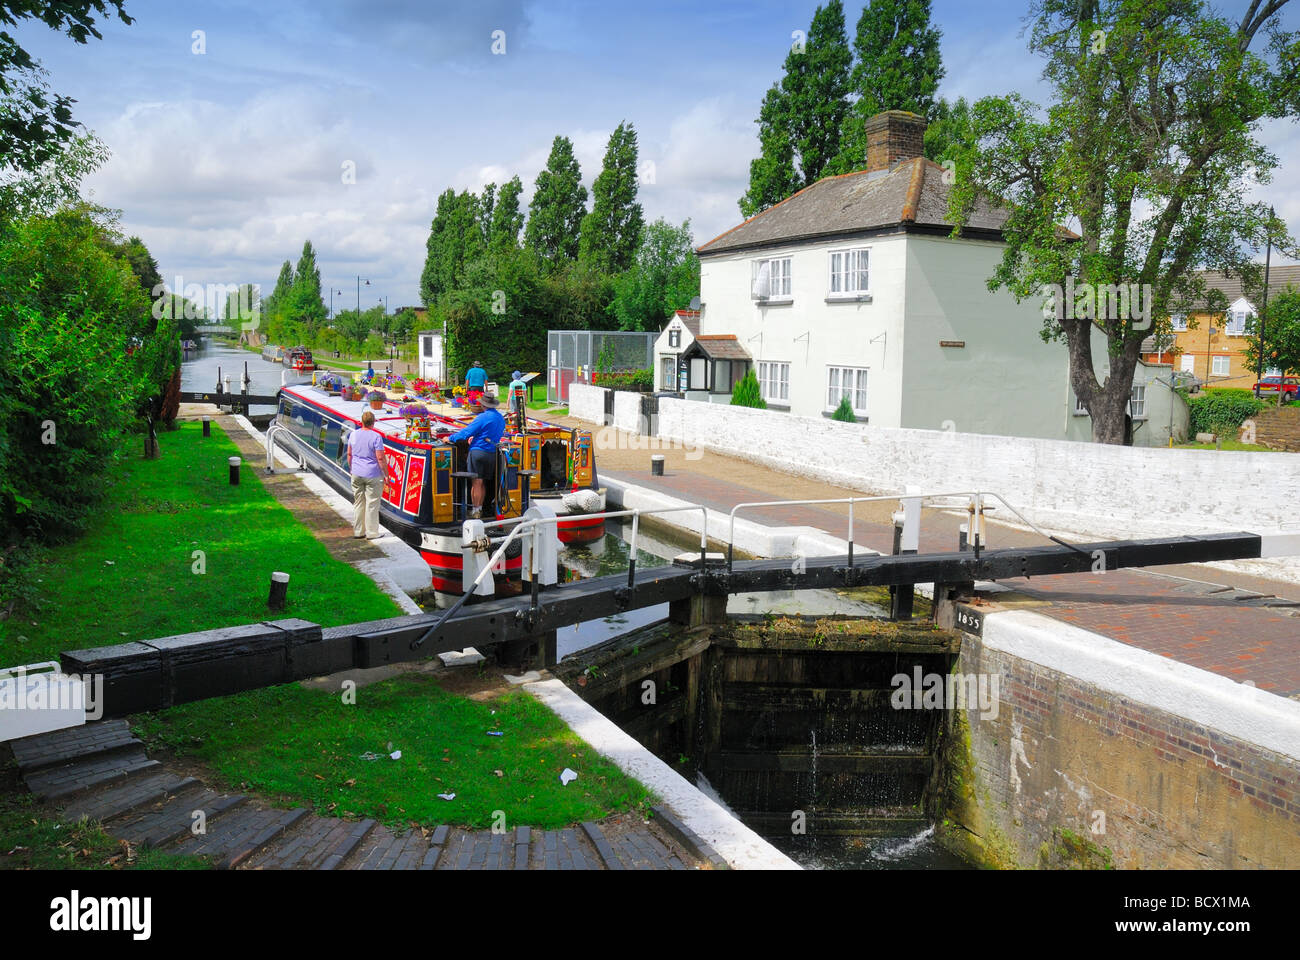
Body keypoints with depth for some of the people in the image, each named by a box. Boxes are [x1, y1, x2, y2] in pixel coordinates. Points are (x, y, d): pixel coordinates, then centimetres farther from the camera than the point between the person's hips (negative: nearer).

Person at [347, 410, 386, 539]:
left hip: (356, 474, 5)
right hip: (372, 475, -5)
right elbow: (380, 458, -15)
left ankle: (358, 531, 20)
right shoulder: (376, 436, -14)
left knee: (358, 503, 13)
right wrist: (386, 475, -6)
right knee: (372, 504, 3)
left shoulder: (353, 434, 2)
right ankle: (372, 533, 7)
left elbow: (349, 454, 10)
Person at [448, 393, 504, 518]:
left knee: (476, 482, -2)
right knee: (483, 483, 16)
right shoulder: (501, 418, 11)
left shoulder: (483, 417, -13)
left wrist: (450, 438, -1)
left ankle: (475, 511, 0)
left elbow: (466, 432, -12)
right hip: (493, 454, 7)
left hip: (478, 451, -7)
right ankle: (480, 508, 20)